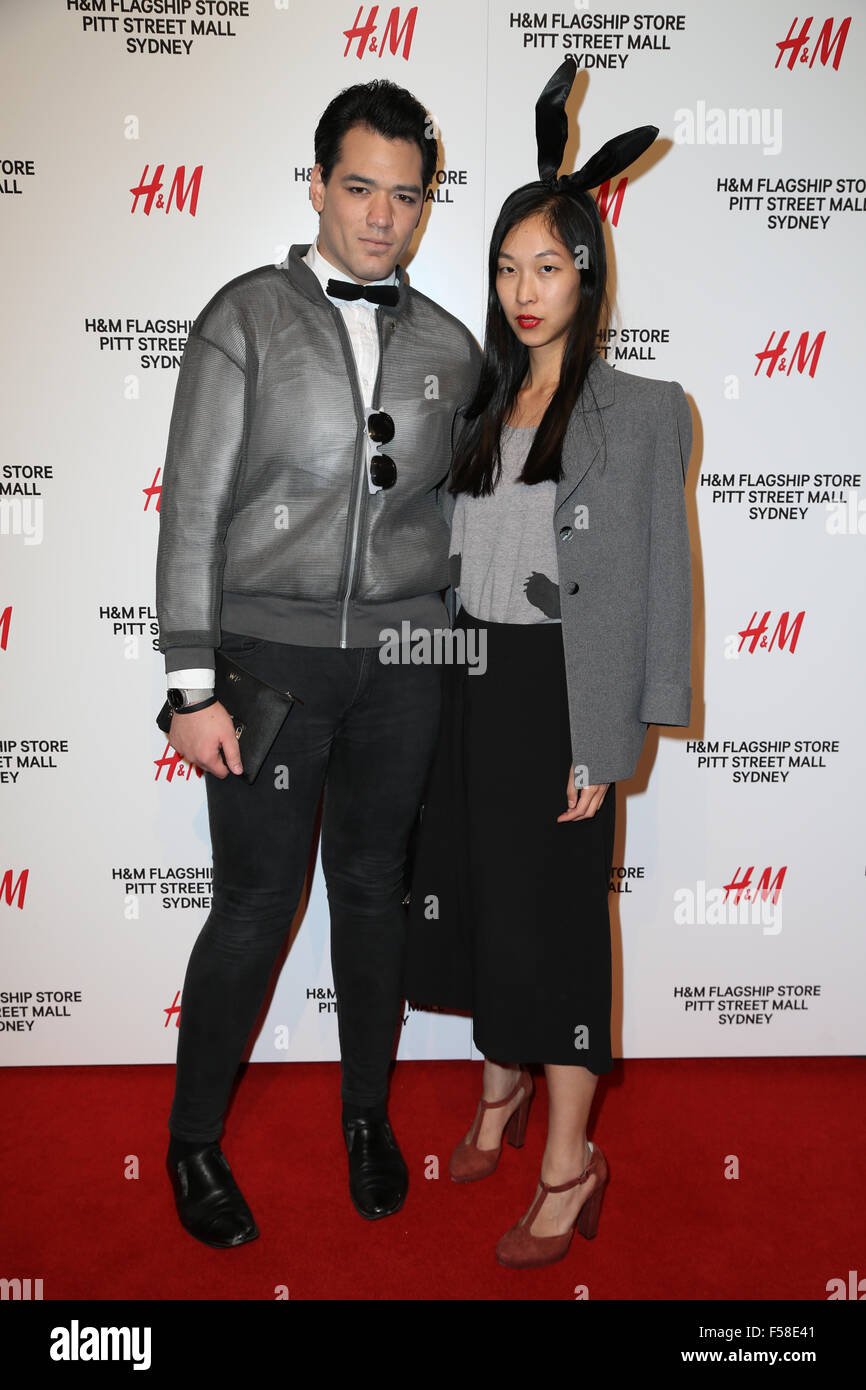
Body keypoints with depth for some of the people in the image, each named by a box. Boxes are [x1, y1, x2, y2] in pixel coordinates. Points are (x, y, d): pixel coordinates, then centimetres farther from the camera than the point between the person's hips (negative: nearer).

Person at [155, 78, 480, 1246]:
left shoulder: (449, 347, 9)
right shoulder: (246, 318, -1)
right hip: (271, 653, -3)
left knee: (374, 890, 12)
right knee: (258, 904, 1)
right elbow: (193, 507, -5)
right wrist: (193, 686, -11)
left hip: (402, 659, 3)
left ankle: (367, 1115, 32)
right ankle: (195, 1140, 24)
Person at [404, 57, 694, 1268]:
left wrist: (602, 746, -14)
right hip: (472, 679, 6)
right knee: (474, 890, 14)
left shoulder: (635, 410, -6)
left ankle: (571, 1161, 16)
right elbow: (460, 551, 13)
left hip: (557, 688, -6)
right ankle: (501, 1087, 36)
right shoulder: (486, 403, 11)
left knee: (552, 913, -1)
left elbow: (646, 580, -9)